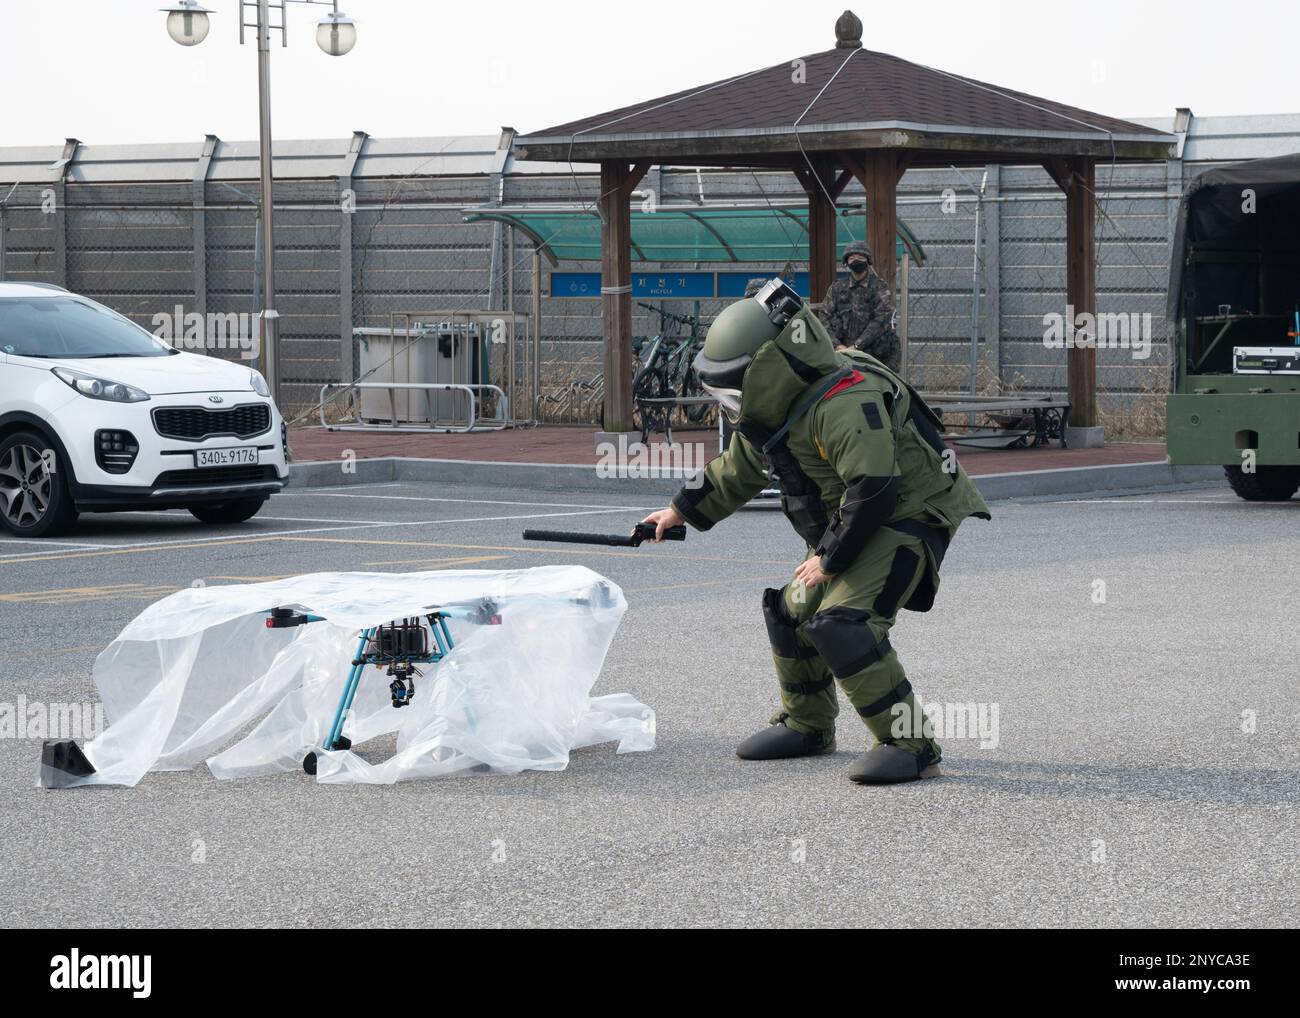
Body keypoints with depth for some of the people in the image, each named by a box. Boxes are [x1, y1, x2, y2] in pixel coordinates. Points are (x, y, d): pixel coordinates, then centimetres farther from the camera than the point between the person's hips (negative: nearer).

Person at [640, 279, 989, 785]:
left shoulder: (843, 404, -29)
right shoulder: (776, 405, 4)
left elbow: (873, 490, -33)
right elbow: (739, 468, 22)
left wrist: (830, 558, -23)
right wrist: (682, 510, 28)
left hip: (910, 518, -11)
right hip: (859, 526, 11)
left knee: (842, 623, -25)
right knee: (793, 611, 16)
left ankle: (910, 745, -21)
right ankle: (807, 725, 35)